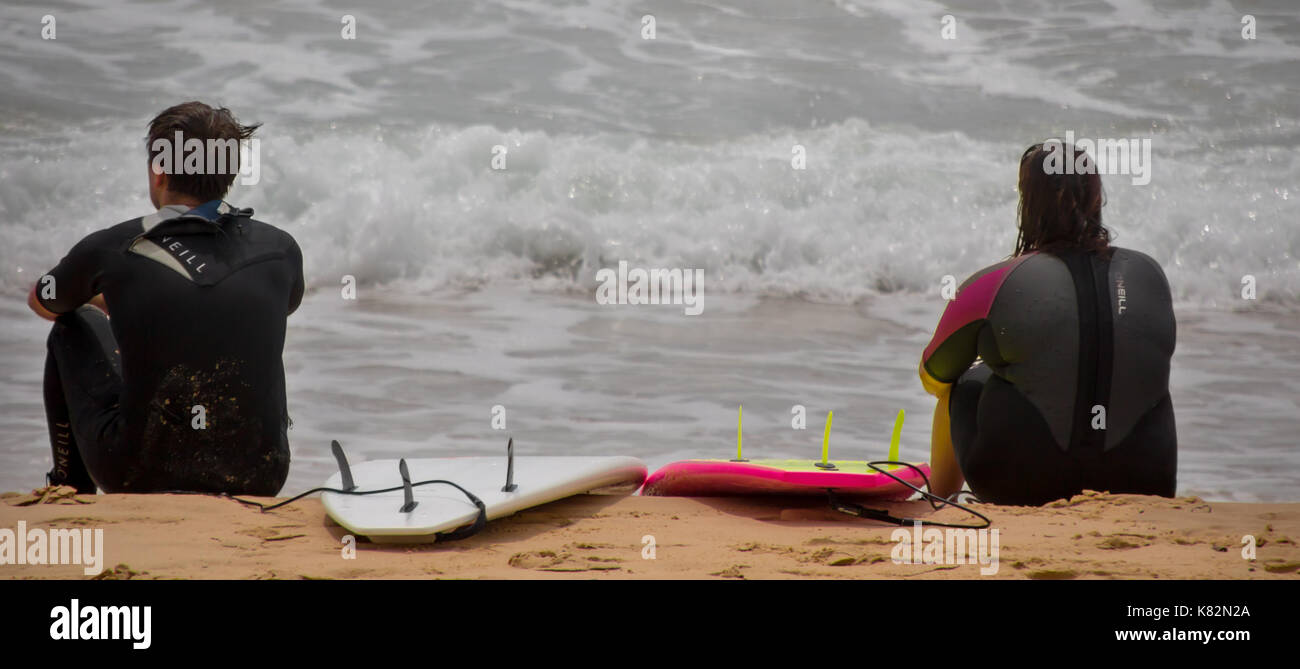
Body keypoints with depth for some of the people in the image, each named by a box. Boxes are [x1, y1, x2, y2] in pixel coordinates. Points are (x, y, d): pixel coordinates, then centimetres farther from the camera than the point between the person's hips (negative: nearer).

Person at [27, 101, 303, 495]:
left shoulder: (112, 249, -6)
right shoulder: (280, 250, -2)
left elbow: (41, 303, 17)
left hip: (137, 478, -2)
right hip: (256, 483, 2)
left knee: (74, 328, 22)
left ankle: (70, 490, 36)